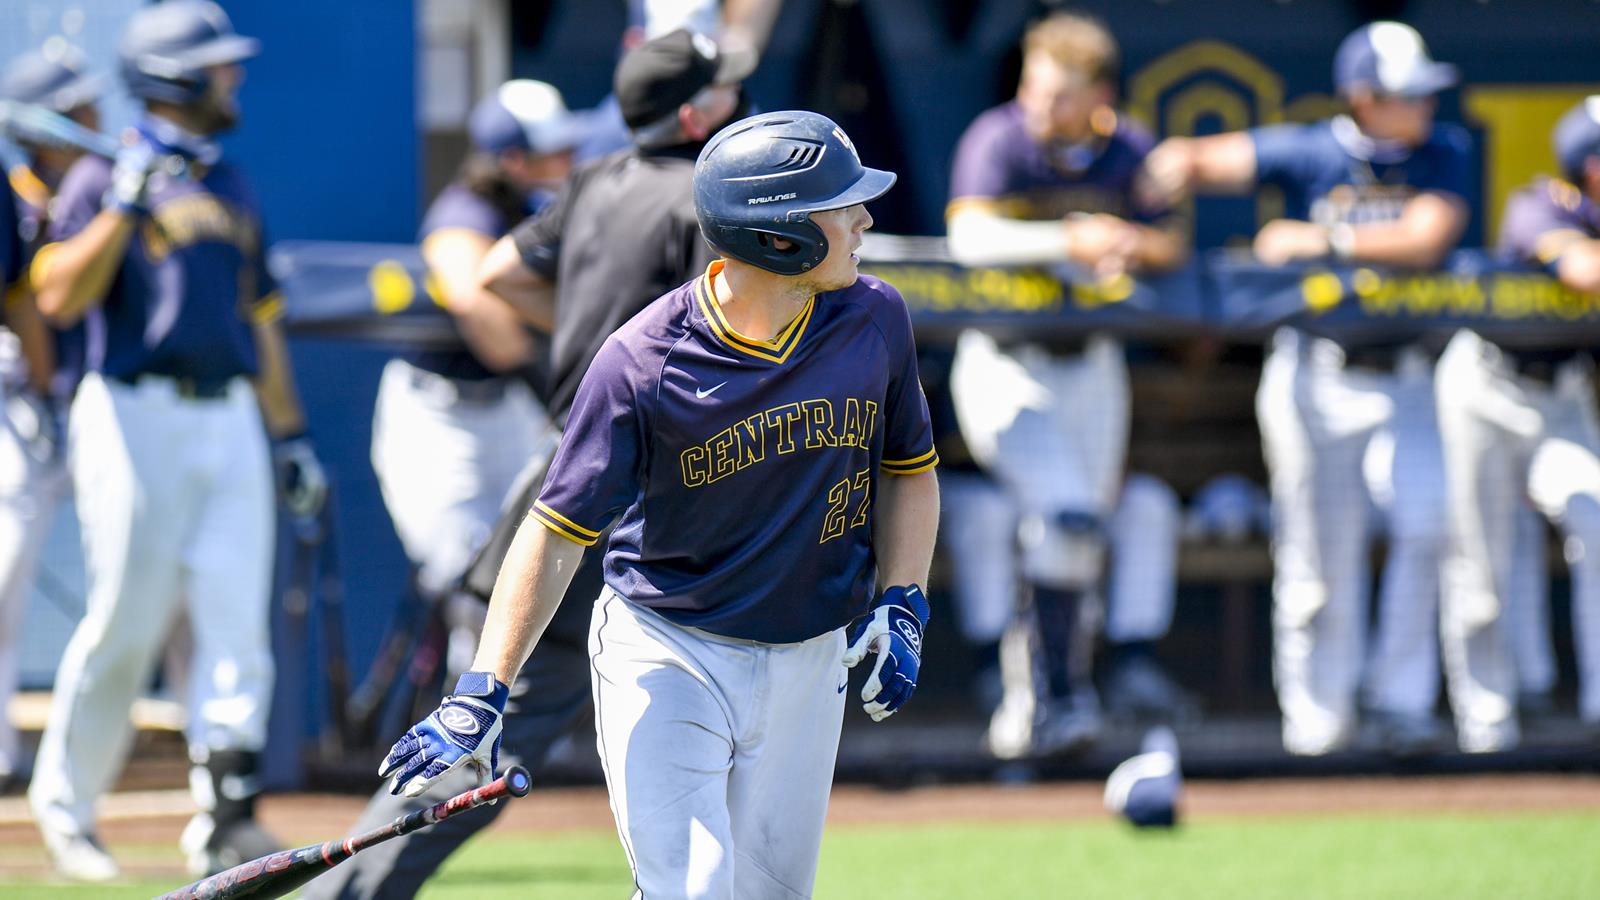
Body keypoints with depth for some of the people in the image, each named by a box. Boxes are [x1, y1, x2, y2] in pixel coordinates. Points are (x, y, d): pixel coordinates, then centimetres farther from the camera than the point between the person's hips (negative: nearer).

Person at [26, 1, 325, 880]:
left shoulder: (233, 188, 18)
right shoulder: (105, 179, -3)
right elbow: (58, 298, -16)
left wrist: (290, 434, 19)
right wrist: (126, 204, -22)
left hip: (229, 423, 6)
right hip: (137, 420, -6)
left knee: (237, 623, -5)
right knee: (124, 626, -3)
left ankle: (226, 817, -8)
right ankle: (65, 801, 14)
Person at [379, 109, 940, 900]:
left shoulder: (873, 322, -4)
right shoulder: (643, 362, -18)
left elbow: (909, 469, 13)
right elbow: (556, 531, -16)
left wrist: (901, 603, -1)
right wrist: (481, 694, -23)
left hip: (808, 665, 5)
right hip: (666, 655, -4)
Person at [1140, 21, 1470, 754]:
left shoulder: (1442, 154, -1)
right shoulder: (1308, 153, -7)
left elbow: (1425, 240, -16)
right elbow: (1192, 160, -10)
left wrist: (1324, 239, -18)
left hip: (1401, 372, 2)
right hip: (1312, 371, -2)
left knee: (1425, 519, -16)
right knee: (1322, 550, 0)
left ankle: (1403, 702, -6)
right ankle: (1318, 713, 15)